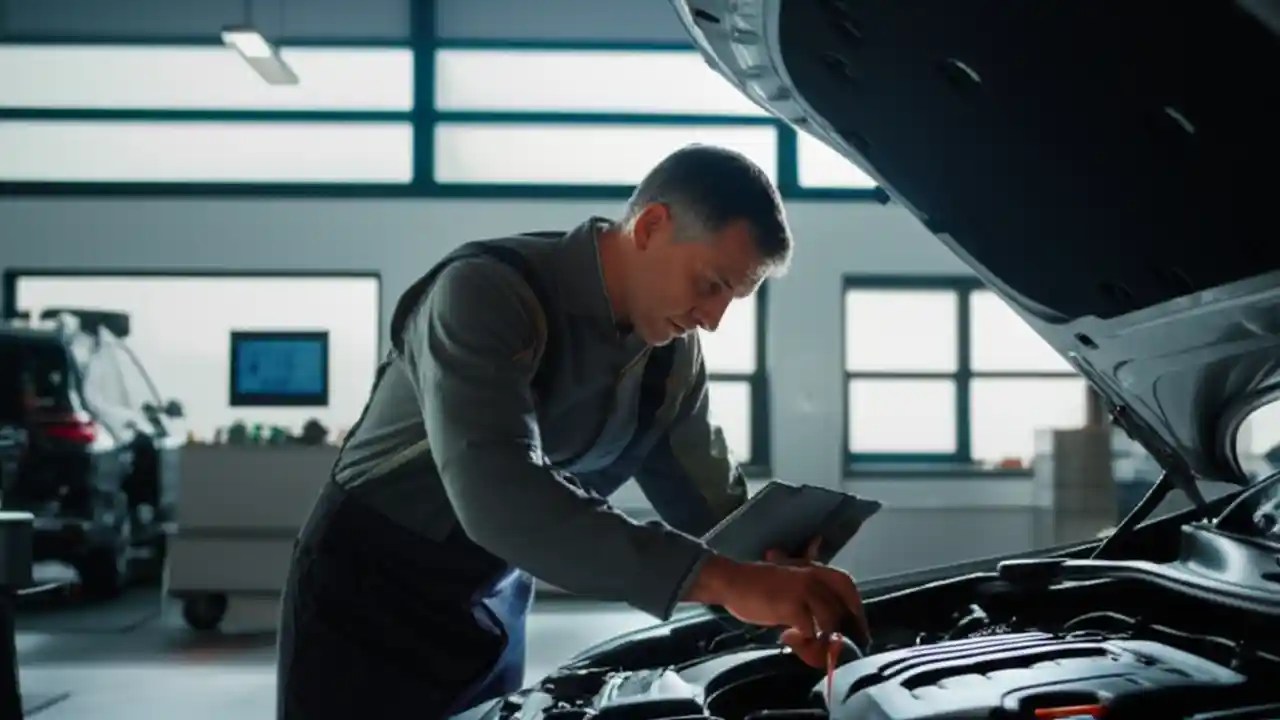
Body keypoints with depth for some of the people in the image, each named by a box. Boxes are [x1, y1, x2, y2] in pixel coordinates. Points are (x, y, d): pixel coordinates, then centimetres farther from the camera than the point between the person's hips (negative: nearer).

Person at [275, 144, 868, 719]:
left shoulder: (674, 356, -3)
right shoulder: (487, 291, -27)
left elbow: (715, 506, 2)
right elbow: (497, 497, -40)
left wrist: (781, 578, -22)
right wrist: (721, 580, -45)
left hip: (493, 614, 7)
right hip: (366, 592, -6)